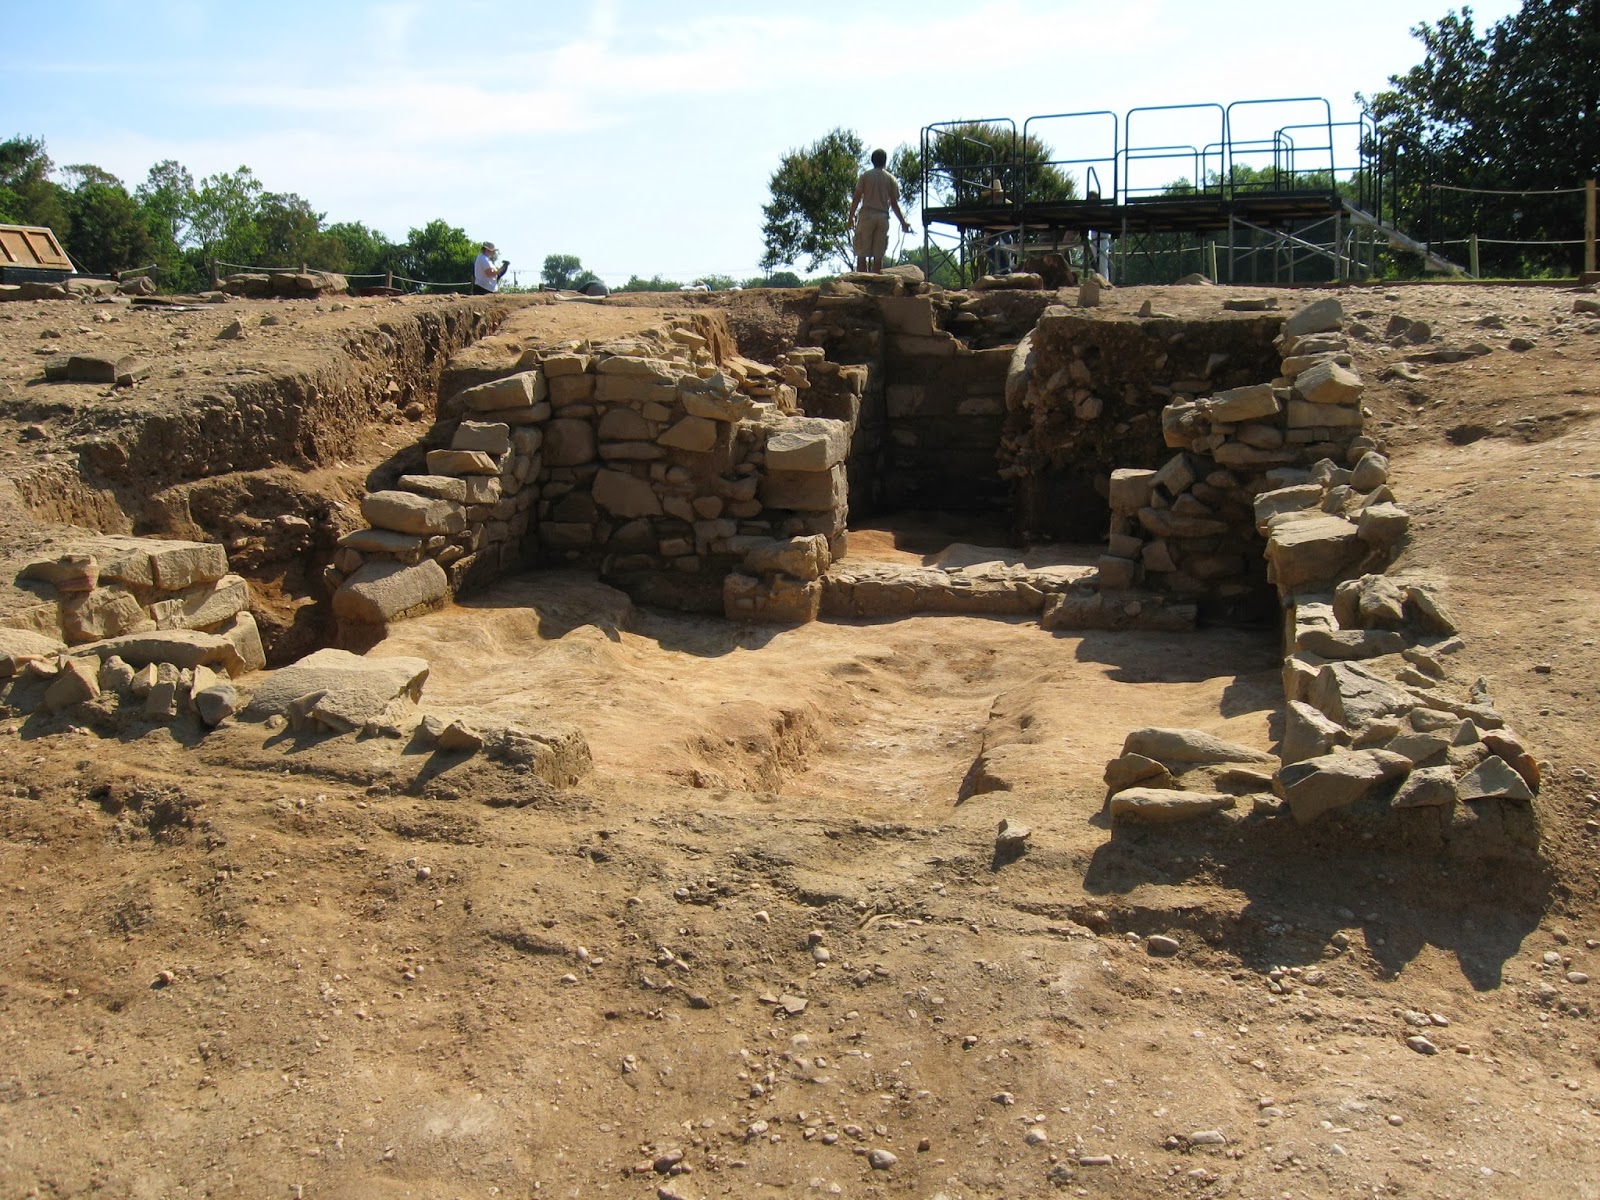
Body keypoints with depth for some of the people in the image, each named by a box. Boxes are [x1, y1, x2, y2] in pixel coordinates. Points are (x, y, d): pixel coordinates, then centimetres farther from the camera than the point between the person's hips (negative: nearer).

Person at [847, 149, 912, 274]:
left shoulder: (865, 176, 4)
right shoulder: (891, 179, 8)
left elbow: (856, 198, -2)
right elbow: (894, 203, 6)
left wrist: (851, 217, 3)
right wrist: (903, 222, 12)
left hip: (867, 215, -2)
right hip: (883, 217, 2)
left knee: (862, 254, -2)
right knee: (878, 256, 4)